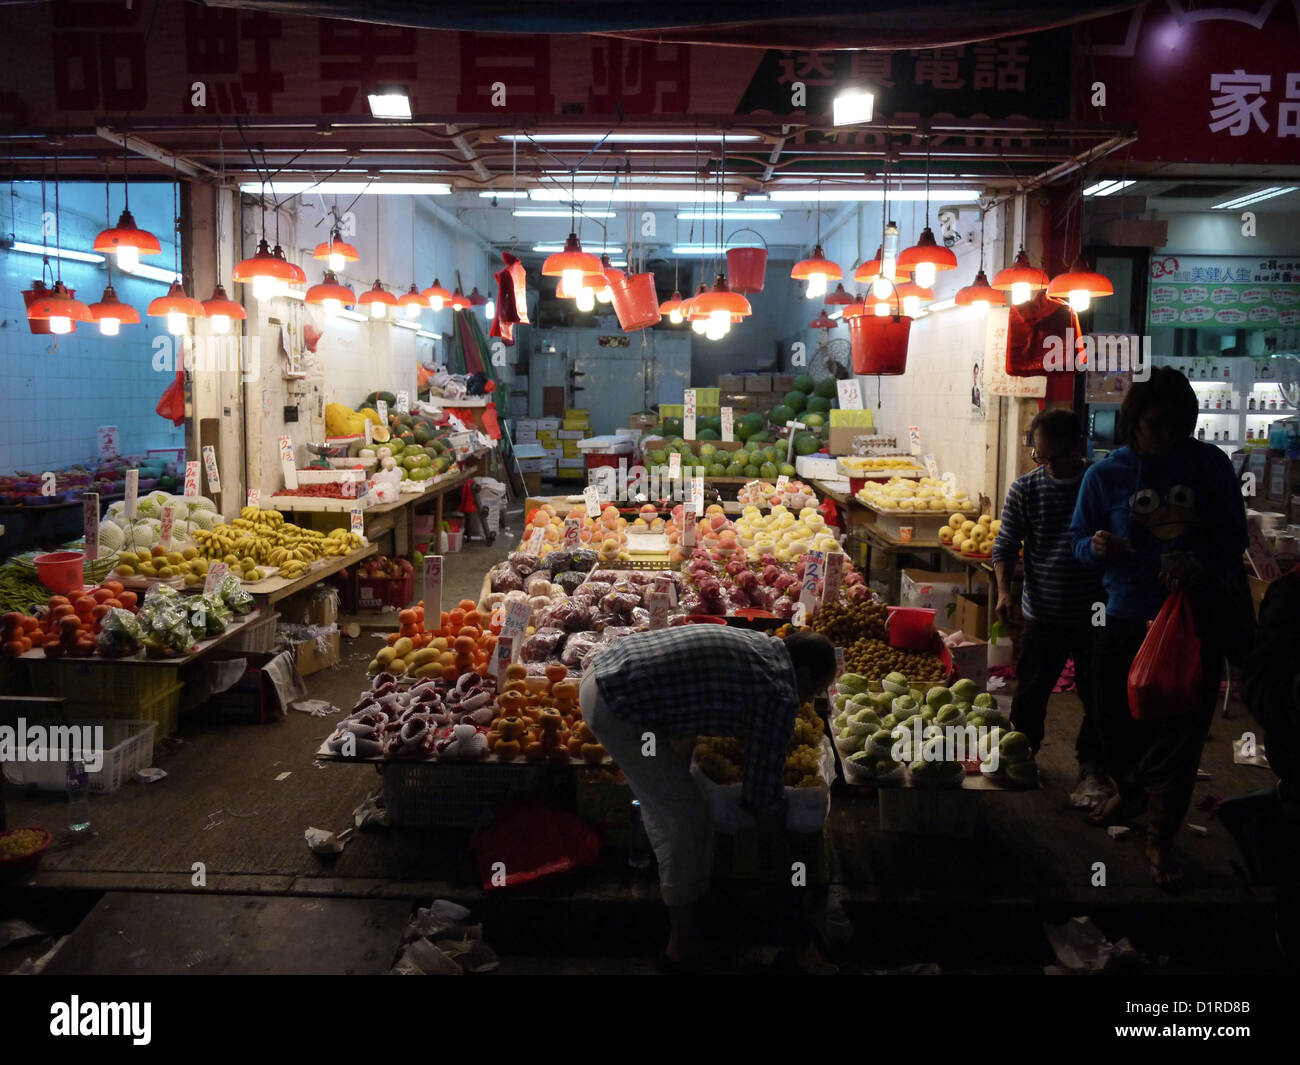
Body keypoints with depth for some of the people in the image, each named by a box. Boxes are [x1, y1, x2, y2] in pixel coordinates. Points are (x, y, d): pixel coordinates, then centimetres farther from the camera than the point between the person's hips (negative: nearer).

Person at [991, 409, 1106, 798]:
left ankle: (1091, 767, 25)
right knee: (1030, 692, 11)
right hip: (1042, 613, 1)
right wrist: (1004, 590, -11)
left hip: (1095, 615, 0)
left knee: (1097, 696, 8)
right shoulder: (1025, 489, -3)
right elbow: (1005, 544, 1)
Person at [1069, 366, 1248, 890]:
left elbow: (1234, 535, 1)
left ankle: (1161, 838, 19)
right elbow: (1079, 539, 5)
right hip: (1126, 617, 1)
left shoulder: (1209, 464, -3)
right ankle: (1130, 791, 44)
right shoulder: (1106, 473, -3)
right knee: (1118, 720, 13)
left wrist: (1199, 563, -19)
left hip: (1196, 619, -1)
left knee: (1180, 729, 4)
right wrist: (1097, 546, -19)